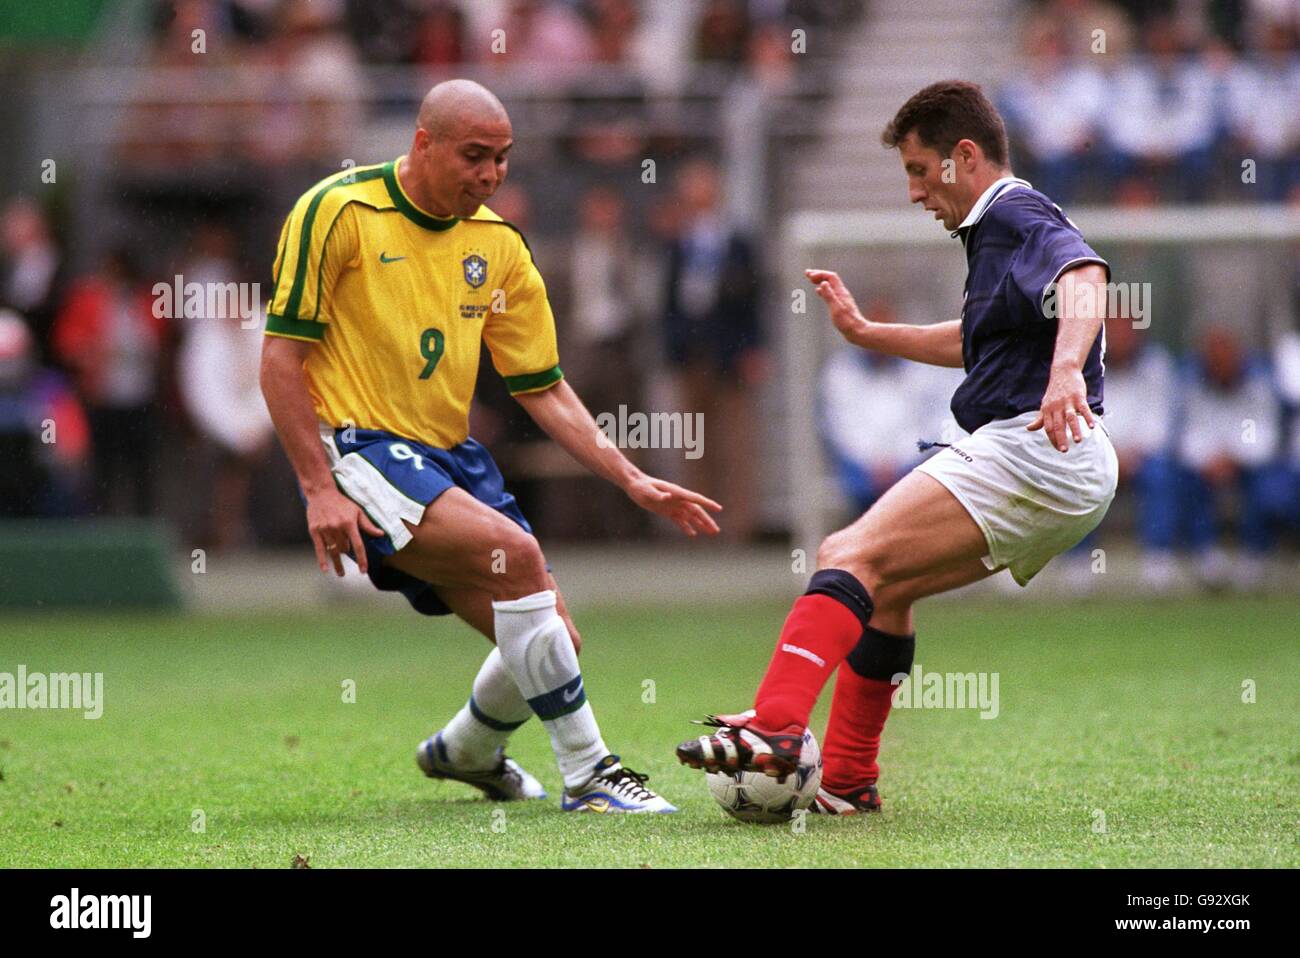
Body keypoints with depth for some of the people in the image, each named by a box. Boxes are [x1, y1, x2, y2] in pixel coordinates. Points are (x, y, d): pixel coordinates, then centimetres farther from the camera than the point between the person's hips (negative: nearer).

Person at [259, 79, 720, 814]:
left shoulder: (497, 244, 8)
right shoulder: (339, 212, -10)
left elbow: (544, 389, 12)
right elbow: (281, 355, -10)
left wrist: (633, 481, 2)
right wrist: (319, 489, -17)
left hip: (451, 455, 7)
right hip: (361, 445, -7)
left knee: (554, 640, 2)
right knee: (514, 550, -28)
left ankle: (465, 751, 35)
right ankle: (589, 775, -21)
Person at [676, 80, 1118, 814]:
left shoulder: (1018, 217, -7)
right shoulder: (997, 230, 25)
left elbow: (1085, 279, -29)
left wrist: (1065, 370, -47)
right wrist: (866, 332, 40)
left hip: (1030, 447, -10)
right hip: (1068, 478, 10)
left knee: (854, 557, -20)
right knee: (884, 586, 19)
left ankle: (775, 726, -36)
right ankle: (847, 781, 20)